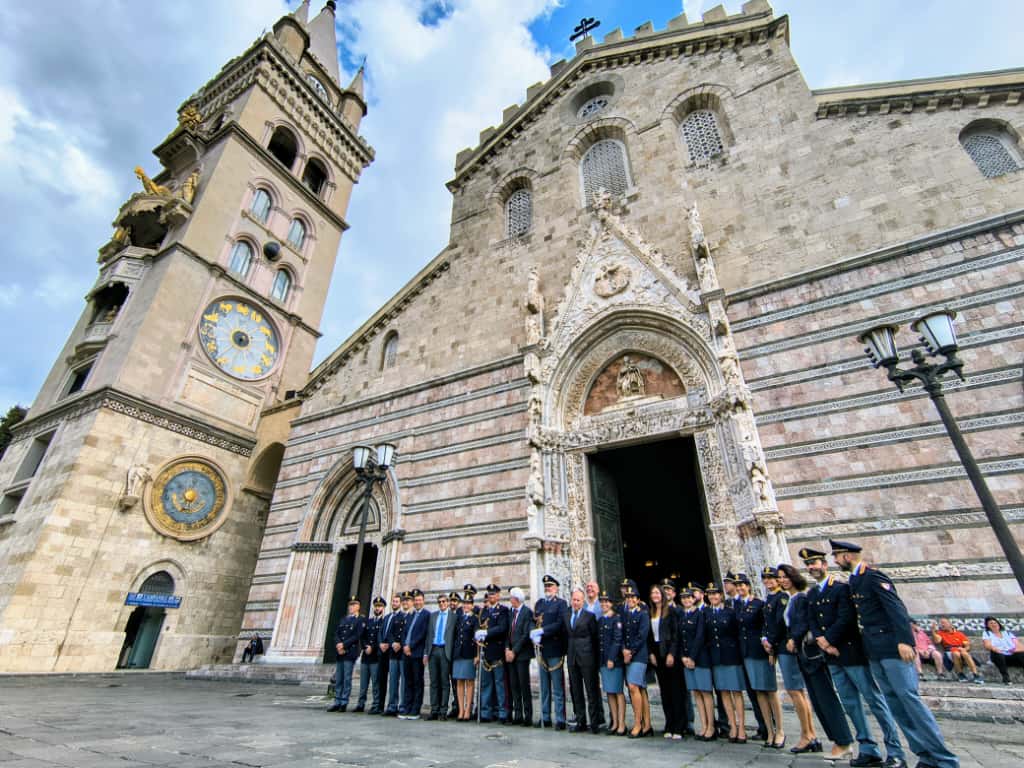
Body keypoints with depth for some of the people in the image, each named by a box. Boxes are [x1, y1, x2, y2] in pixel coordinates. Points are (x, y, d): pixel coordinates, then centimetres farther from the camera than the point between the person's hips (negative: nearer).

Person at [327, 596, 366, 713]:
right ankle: (337, 702, 18)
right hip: (340, 653, 6)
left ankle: (344, 703, 6)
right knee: (338, 679, 10)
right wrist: (338, 644, -8)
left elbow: (357, 636, -11)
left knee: (347, 679, -2)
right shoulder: (343, 619, 17)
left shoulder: (361, 620, -3)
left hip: (350, 653, -6)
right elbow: (336, 634, 10)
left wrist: (344, 645, -15)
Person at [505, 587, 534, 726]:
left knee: (524, 685, -1)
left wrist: (514, 651, -13)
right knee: (514, 685, 9)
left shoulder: (527, 612, -11)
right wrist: (507, 649, 1)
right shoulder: (510, 612, 12)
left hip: (522, 654, -6)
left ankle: (528, 716, 9)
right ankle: (517, 715, 18)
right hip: (510, 653, 7)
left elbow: (526, 634, -15)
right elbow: (508, 632, 14)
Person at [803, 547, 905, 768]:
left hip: (852, 652, -7)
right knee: (850, 704, 11)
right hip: (833, 657, 7)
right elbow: (812, 623, 8)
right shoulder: (811, 595, 11)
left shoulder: (841, 588, -10)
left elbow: (845, 619, -18)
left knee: (875, 700, 0)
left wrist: (827, 639, -13)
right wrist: (824, 643, -7)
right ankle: (868, 750, 20)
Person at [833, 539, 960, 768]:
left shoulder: (872, 575, -12)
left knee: (909, 699, -7)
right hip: (875, 653, 9)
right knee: (894, 703, 9)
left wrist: (904, 641, -25)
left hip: (891, 649, -9)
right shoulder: (854, 581, 14)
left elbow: (896, 607, -19)